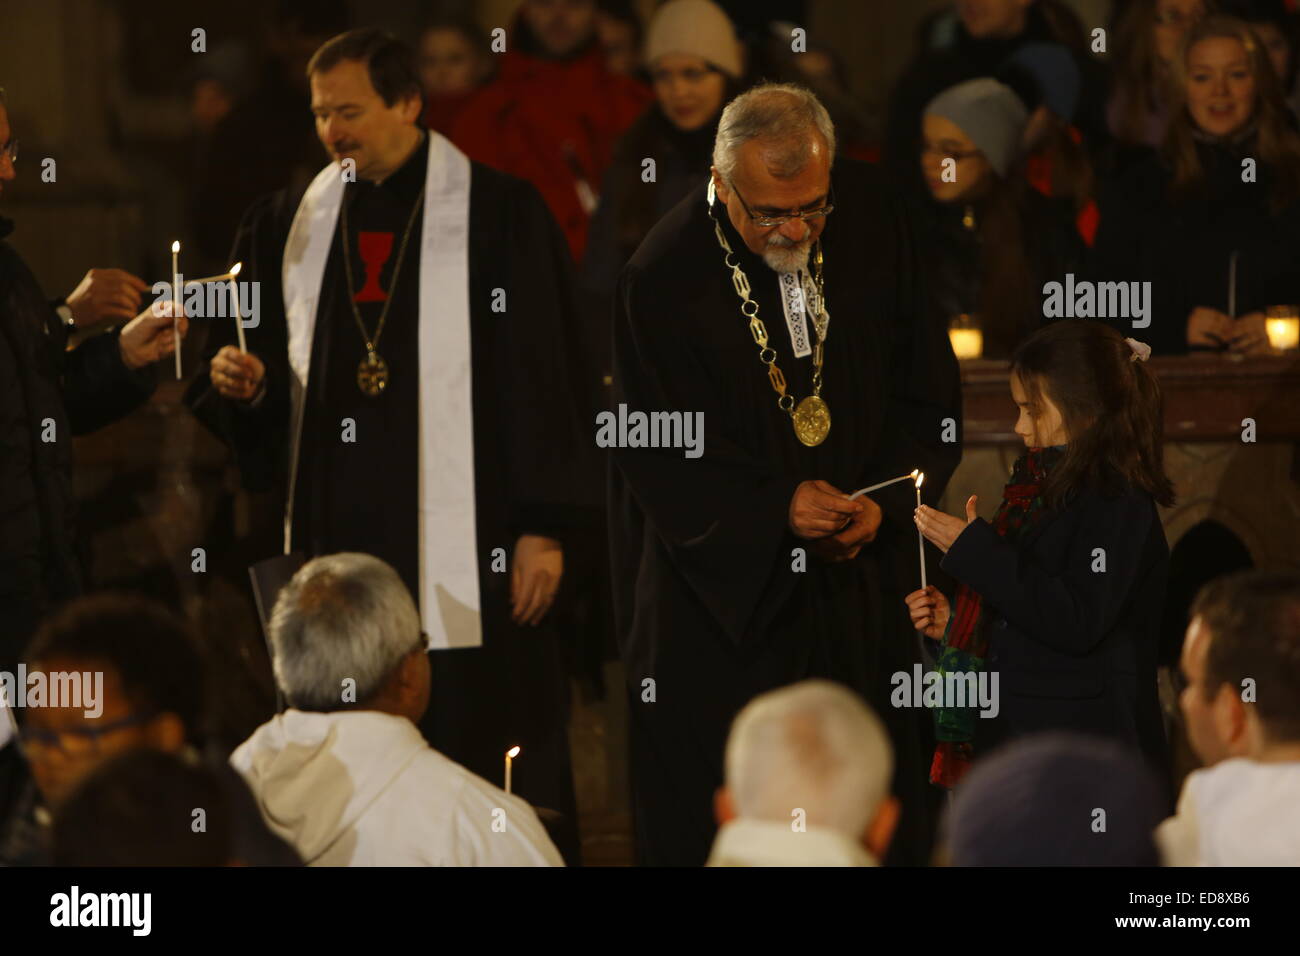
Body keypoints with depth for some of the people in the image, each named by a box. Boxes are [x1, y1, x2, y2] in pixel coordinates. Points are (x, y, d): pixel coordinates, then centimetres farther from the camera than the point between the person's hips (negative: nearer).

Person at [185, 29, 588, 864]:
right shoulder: (289, 226, 13)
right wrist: (235, 380, -6)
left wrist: (545, 526, -9)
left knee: (487, 755, -3)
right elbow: (255, 365, 18)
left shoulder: (500, 215, -2)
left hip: (466, 540, -4)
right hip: (336, 529, 4)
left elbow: (546, 373, -4)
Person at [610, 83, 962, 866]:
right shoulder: (664, 279, -15)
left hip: (857, 584, 4)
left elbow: (926, 391, 3)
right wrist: (776, 508, -24)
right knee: (717, 826, 1)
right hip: (723, 590, -4)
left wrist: (885, 501, -11)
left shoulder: (872, 222, -3)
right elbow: (658, 458, -12)